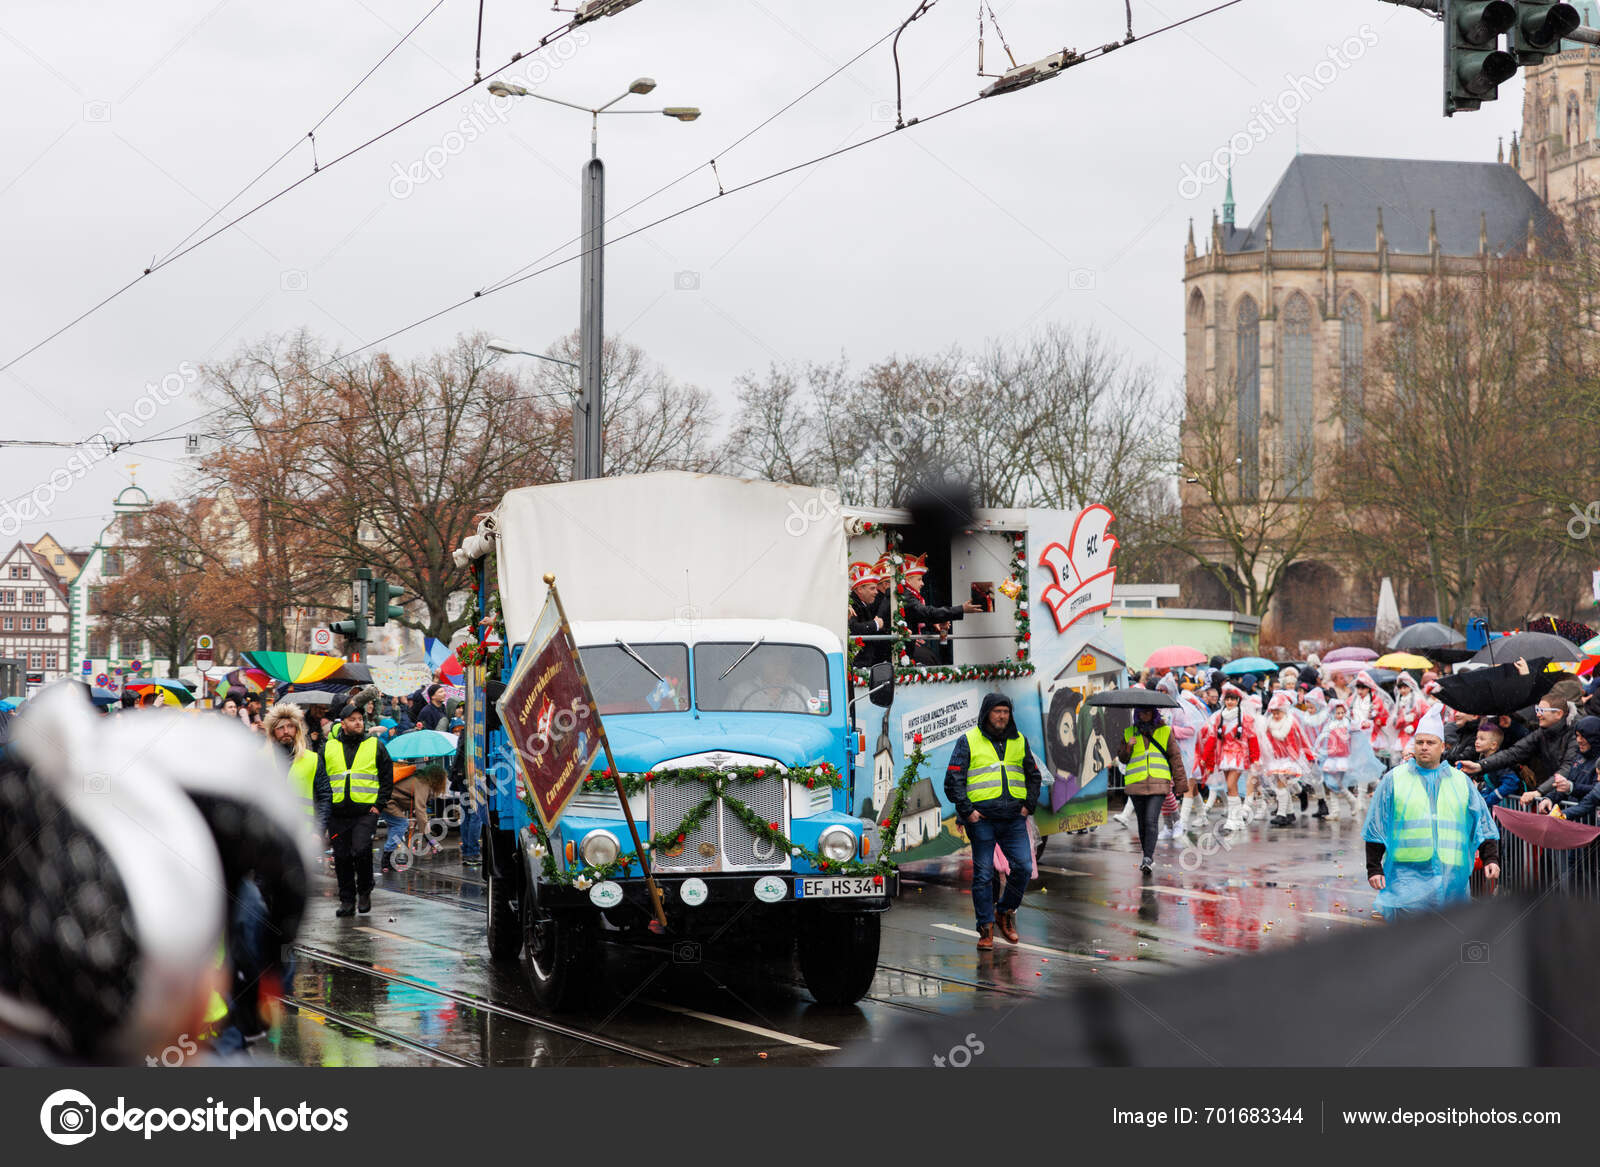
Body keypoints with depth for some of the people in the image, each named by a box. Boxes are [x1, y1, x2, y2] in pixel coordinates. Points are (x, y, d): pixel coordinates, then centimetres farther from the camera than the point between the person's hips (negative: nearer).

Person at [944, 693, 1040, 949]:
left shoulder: (1019, 741, 13)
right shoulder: (968, 741, 1)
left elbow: (1033, 776, 23)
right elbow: (953, 779, -2)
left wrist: (1029, 805, 9)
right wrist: (966, 810, -10)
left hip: (1014, 818, 3)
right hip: (982, 818, -3)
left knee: (1023, 868, -3)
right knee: (983, 874, -1)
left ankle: (1005, 911, 19)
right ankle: (986, 928, 6)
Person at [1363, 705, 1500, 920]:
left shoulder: (1460, 781, 14)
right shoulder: (1394, 780, 8)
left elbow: (1483, 824, 15)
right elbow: (1376, 829, 7)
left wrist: (1490, 858, 3)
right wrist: (1374, 868, 1)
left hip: (1451, 877, 2)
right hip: (1408, 876, -2)